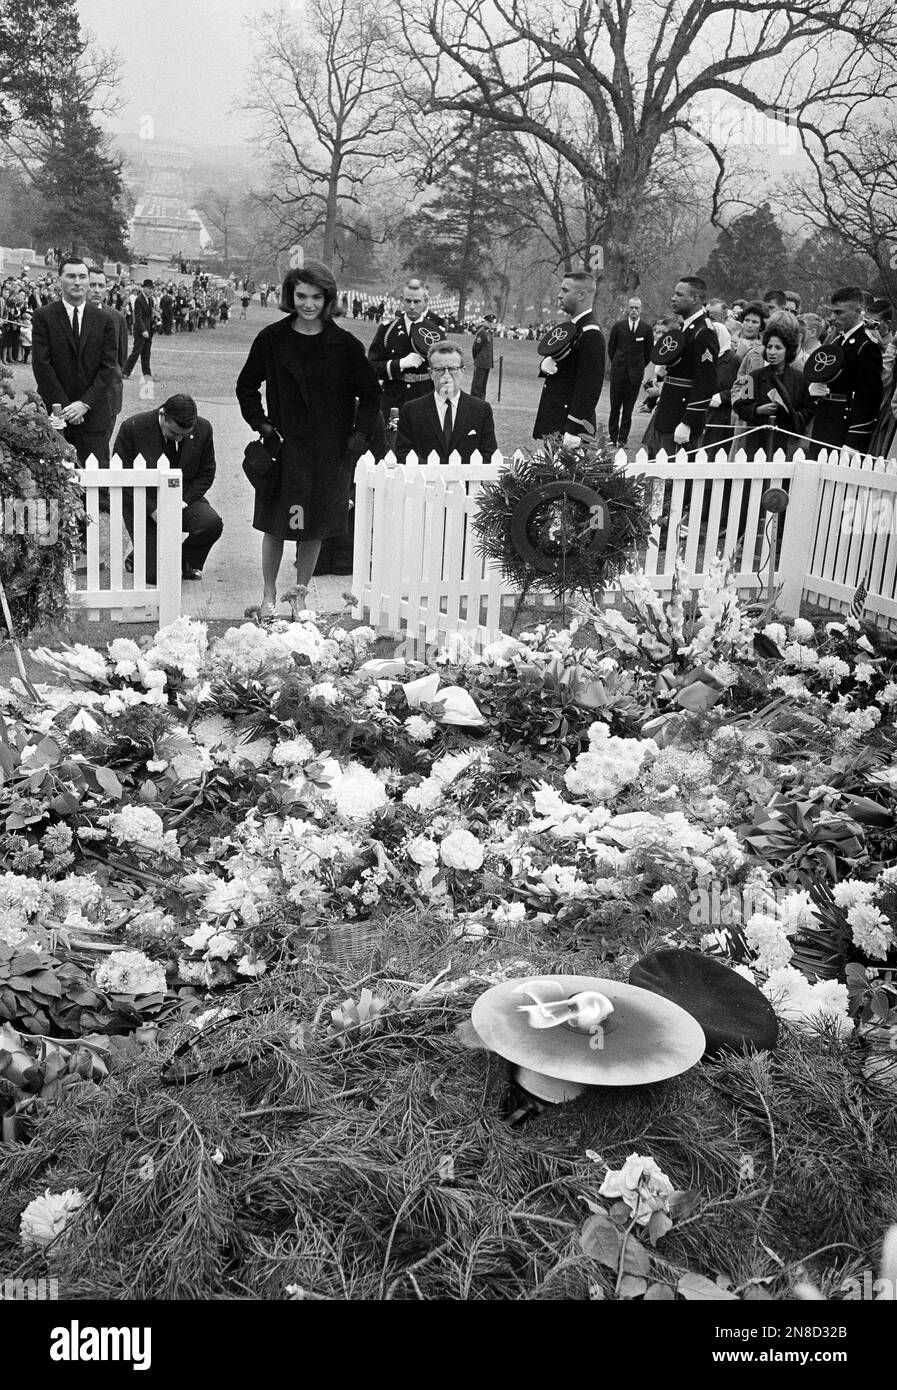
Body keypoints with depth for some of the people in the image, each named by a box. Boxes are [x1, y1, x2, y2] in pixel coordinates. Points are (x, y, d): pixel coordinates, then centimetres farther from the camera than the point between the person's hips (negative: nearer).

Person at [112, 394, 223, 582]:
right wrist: (152, 510, -22)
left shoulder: (203, 429, -10)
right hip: (143, 505, -3)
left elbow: (206, 474, 1)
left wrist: (183, 501, -15)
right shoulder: (133, 427, -17)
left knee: (212, 524, -30)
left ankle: (187, 562, 3)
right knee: (156, 576, -13)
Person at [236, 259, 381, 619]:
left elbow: (370, 393, 7)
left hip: (329, 451, 0)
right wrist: (262, 425, -1)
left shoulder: (345, 345, -2)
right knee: (276, 526, 3)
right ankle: (269, 596, 18)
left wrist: (358, 435, -2)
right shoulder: (271, 339, -1)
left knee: (313, 530, 7)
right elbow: (246, 386, 9)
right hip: (284, 446, 0)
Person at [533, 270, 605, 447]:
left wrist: (574, 431, -25)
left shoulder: (590, 334, -16)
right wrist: (545, 364, -4)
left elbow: (589, 386, -21)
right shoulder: (571, 326, 15)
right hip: (552, 420, 9)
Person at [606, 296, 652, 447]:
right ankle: (612, 437, 10)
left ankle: (623, 439, 7)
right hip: (618, 372, 1)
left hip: (635, 374, 0)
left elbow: (649, 351, 10)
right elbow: (611, 347, 12)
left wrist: (640, 366, 8)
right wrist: (616, 364, 11)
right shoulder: (618, 326, 3)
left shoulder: (646, 328, 2)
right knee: (615, 406, 1)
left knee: (628, 408, 1)